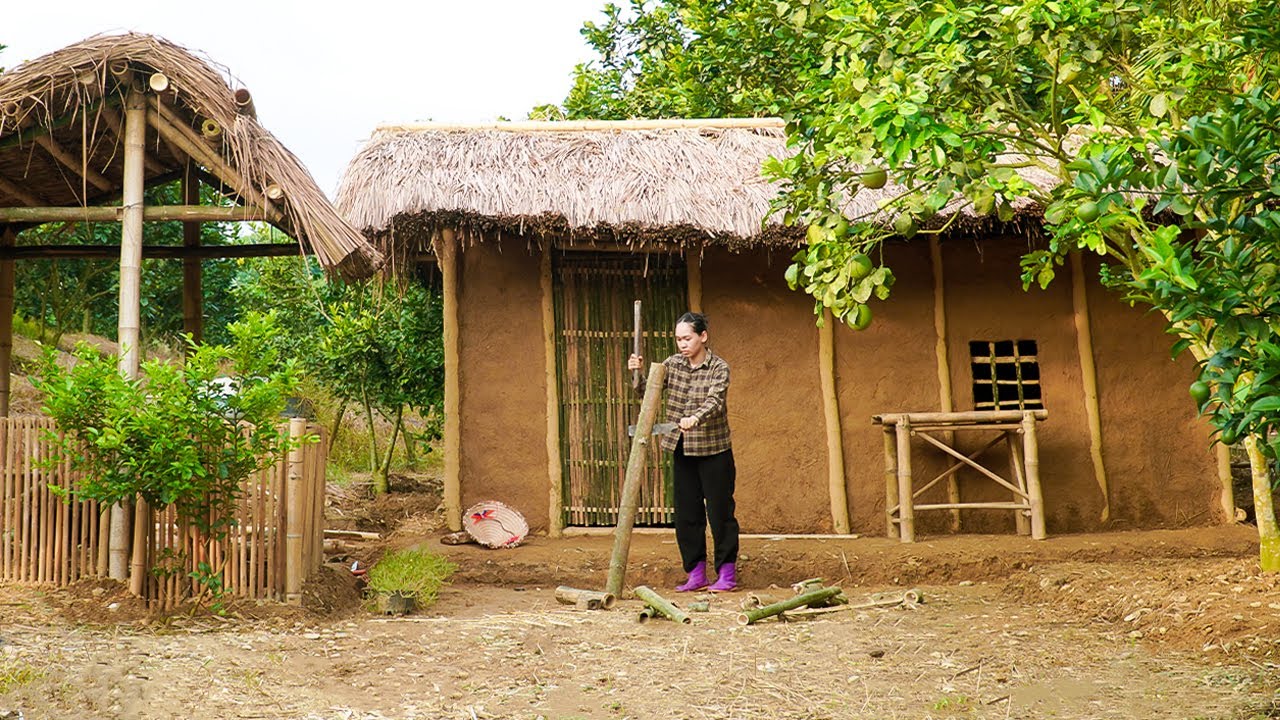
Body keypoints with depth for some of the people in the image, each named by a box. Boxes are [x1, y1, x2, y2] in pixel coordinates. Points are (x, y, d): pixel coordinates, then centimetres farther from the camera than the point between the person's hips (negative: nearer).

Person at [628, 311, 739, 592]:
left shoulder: (719, 368, -10)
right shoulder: (673, 364, 4)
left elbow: (714, 401, -26)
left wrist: (695, 418, -45)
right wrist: (639, 373, -19)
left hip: (713, 450, -5)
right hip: (682, 451, 5)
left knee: (720, 511, -1)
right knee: (687, 513, 7)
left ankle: (727, 574, 9)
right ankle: (696, 574, 16)